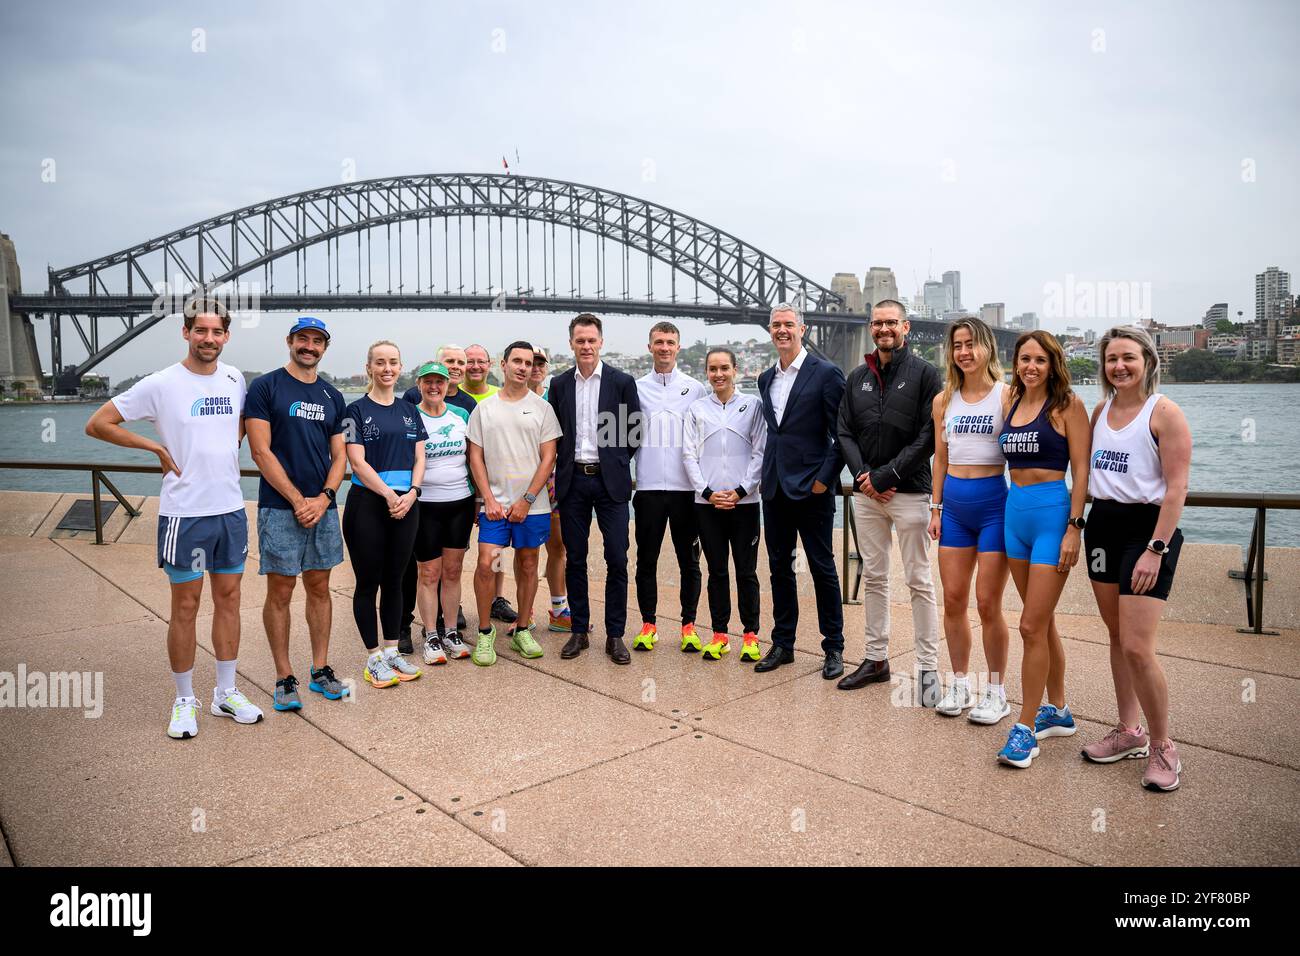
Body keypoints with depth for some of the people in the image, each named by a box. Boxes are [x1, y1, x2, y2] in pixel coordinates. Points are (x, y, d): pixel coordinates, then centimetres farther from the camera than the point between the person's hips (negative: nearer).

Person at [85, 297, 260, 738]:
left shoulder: (234, 379, 5)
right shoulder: (161, 384, -9)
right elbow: (97, 424, -5)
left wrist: (230, 447, 9)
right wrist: (158, 448, -7)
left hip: (231, 508, 5)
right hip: (185, 514, -4)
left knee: (228, 598, 11)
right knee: (186, 606, 4)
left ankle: (226, 692, 24)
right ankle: (185, 701, 19)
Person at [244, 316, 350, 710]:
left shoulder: (332, 396, 12)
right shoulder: (265, 387, -2)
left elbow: (339, 456, 10)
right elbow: (261, 452, -9)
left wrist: (323, 498, -7)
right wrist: (298, 500, -13)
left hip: (323, 507, 5)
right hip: (280, 508, -4)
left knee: (319, 587, 10)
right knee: (280, 592, 2)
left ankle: (320, 670, 21)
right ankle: (284, 679, 12)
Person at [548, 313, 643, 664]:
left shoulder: (622, 382, 0)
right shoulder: (559, 384, 8)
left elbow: (635, 431, 3)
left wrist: (615, 464, 2)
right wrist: (565, 465, 4)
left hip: (610, 481, -2)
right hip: (572, 481, 2)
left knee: (617, 559, -2)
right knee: (575, 559, 8)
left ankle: (615, 635, 9)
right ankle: (579, 631, 19)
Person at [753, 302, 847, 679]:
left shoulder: (826, 373, -6)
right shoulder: (766, 379, 13)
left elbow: (840, 434, -8)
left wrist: (825, 478, -13)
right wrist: (766, 475, 12)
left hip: (811, 486, -6)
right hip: (775, 488, 6)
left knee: (822, 567, 2)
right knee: (779, 566, 11)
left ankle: (834, 648, 14)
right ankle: (782, 644, 23)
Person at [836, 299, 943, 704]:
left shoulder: (924, 373, -3)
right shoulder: (857, 378, 12)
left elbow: (929, 435, -10)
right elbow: (845, 432, 9)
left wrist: (886, 475, -13)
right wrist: (863, 475, -6)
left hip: (909, 491, -5)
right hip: (865, 492, 5)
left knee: (919, 581, 0)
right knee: (873, 578, 12)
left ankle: (928, 667, 9)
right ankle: (876, 658, 22)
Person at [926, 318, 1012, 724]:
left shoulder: (1006, 395, -4)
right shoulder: (944, 401, 10)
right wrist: (935, 509, 11)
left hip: (994, 501, -5)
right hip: (955, 505, 5)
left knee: (988, 603, 0)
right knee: (953, 600, 7)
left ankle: (995, 692, 15)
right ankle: (960, 685, 22)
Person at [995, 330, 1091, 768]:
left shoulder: (1067, 404, -6)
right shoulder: (1012, 403, 12)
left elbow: (1081, 469, -9)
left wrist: (1074, 528, -15)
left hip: (1053, 513, -7)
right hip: (1015, 513, 7)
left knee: (1033, 627, -6)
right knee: (1042, 623, 15)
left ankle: (1026, 728, 5)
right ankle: (1058, 712, 29)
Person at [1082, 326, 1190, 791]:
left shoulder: (1164, 413, -9)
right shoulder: (1101, 411, 10)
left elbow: (1177, 487, -13)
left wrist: (1155, 549, -18)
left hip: (1146, 526, -6)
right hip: (1102, 525, 7)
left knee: (1137, 646, -10)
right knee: (1117, 636, 13)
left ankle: (1162, 746, 8)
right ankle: (1129, 732, 26)